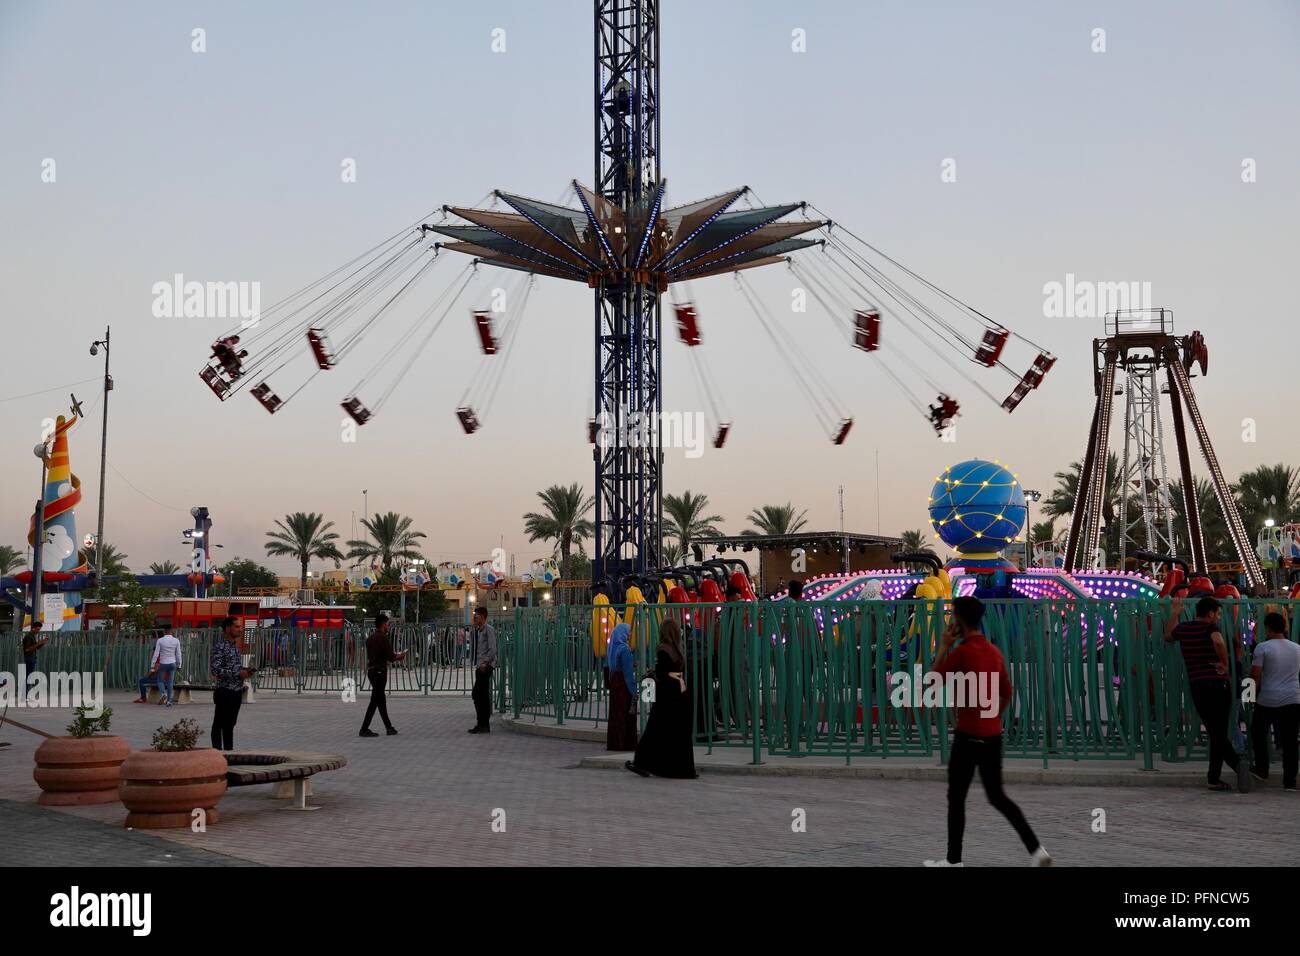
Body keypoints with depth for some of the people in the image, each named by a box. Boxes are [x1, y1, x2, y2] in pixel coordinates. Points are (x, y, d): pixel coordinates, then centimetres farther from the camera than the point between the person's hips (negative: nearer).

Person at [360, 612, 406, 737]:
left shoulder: (370, 638, 13)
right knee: (375, 701, -5)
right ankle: (364, 729, -6)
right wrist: (400, 656, 4)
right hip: (380, 671, -9)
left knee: (381, 700, 14)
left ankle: (389, 727, 20)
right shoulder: (383, 638, -14)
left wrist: (395, 657, 21)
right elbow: (390, 657, -17)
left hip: (371, 670, 9)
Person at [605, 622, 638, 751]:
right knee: (626, 715, -2)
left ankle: (613, 743, 14)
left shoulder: (613, 648, 9)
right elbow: (628, 671, -17)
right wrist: (634, 691, -15)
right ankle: (627, 743, -1)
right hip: (624, 686, -8)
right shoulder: (624, 649, -15)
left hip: (614, 683, 8)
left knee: (615, 713, 11)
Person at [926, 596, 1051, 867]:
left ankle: (953, 861, 11)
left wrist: (944, 646, -1)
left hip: (968, 735, -7)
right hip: (993, 735, 7)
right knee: (997, 796, 14)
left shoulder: (961, 652, -15)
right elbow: (1006, 694, 16)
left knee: (956, 798, 5)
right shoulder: (994, 651, 9)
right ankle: (1036, 850, 4)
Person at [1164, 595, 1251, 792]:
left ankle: (1237, 763, -9)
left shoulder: (1182, 628, 11)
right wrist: (1225, 663, -13)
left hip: (1197, 687, 3)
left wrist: (1174, 614, 43)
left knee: (1215, 734, 7)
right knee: (1219, 733, 5)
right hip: (1218, 685, -3)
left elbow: (1168, 637, 33)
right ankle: (1214, 777, -2)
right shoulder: (1210, 627, -6)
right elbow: (1219, 642, -29)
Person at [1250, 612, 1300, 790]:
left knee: (1258, 733, 18)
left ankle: (1262, 769, 19)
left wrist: (1254, 695, 3)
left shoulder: (1263, 647, -7)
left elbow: (1255, 675, -9)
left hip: (1267, 700, -3)